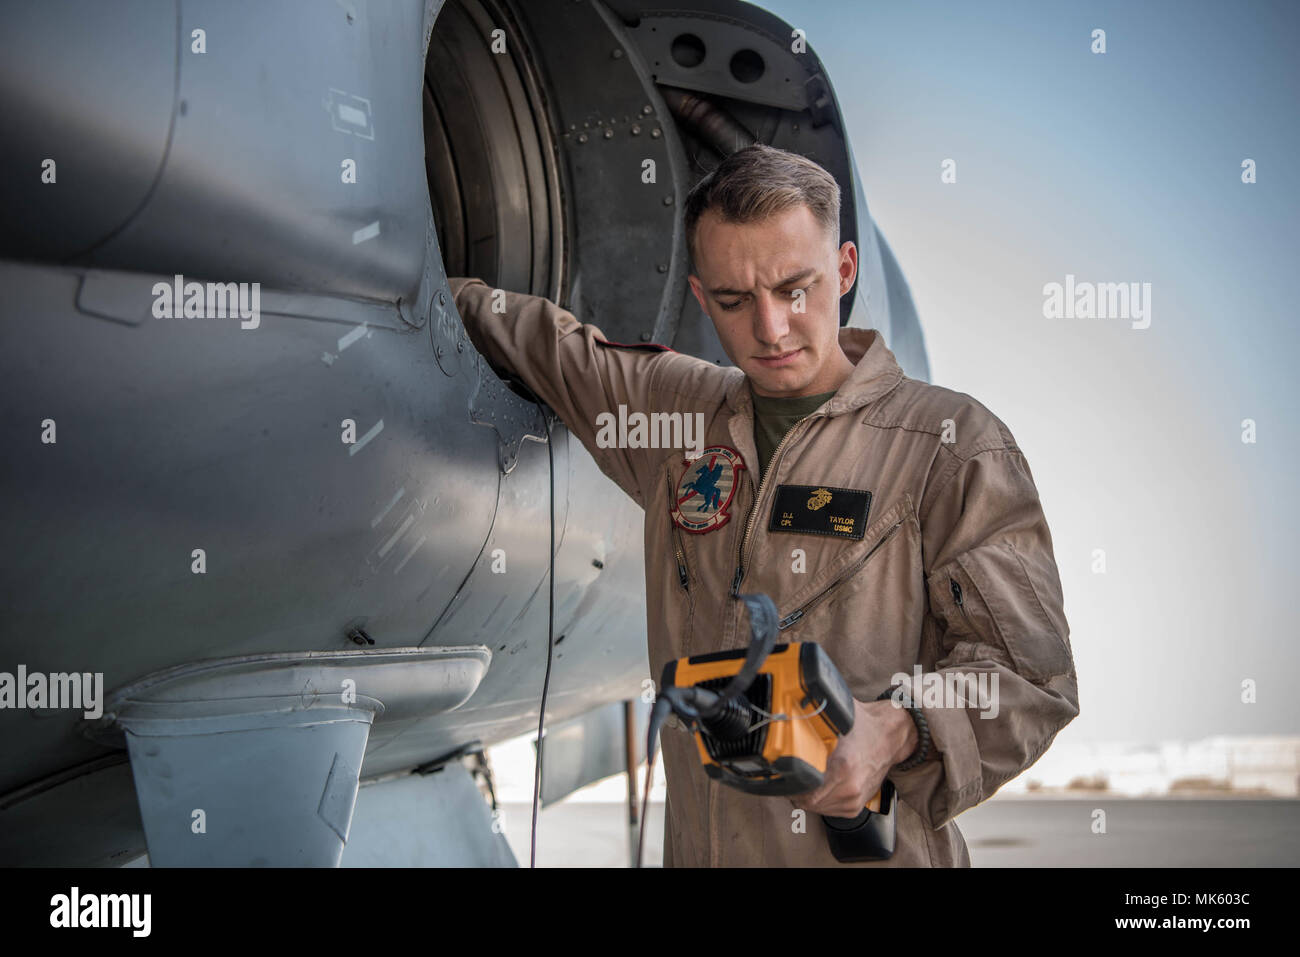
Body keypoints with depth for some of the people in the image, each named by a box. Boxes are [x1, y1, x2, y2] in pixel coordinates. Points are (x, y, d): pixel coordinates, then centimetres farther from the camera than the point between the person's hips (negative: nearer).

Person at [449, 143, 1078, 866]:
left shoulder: (955, 444, -9)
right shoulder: (679, 410, 7)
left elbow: (1029, 673, -12)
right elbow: (556, 347, 27)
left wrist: (896, 732, -28)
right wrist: (447, 292, 37)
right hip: (699, 846, 5)